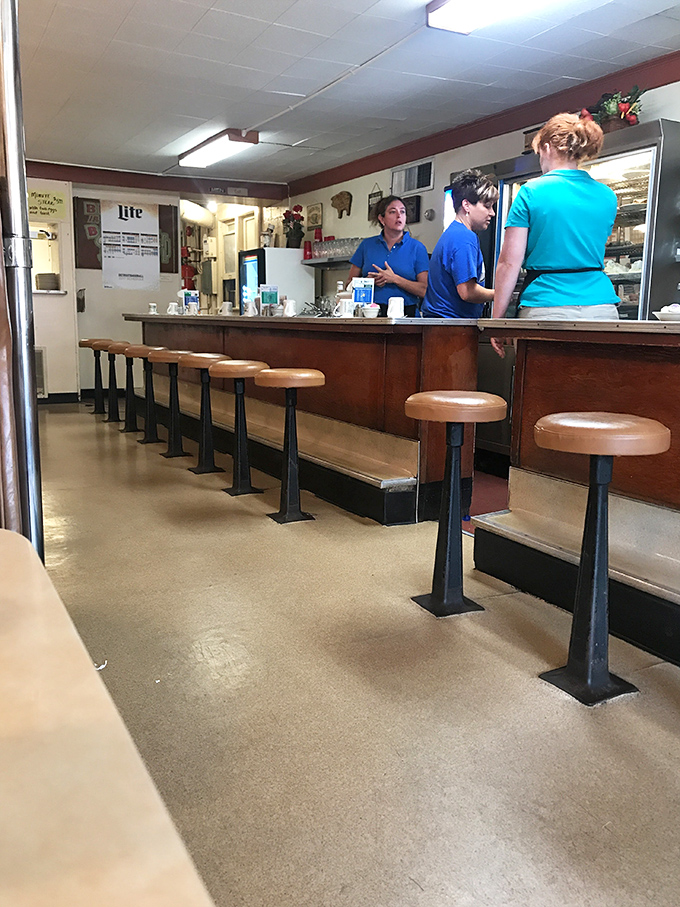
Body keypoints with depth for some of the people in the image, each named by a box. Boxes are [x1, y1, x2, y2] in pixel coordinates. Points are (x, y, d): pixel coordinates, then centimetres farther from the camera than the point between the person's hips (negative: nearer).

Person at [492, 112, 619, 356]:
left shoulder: (531, 192, 0)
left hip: (546, 309, -4)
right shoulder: (607, 196, 13)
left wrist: (497, 321, 0)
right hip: (601, 308, 4)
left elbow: (509, 263, -4)